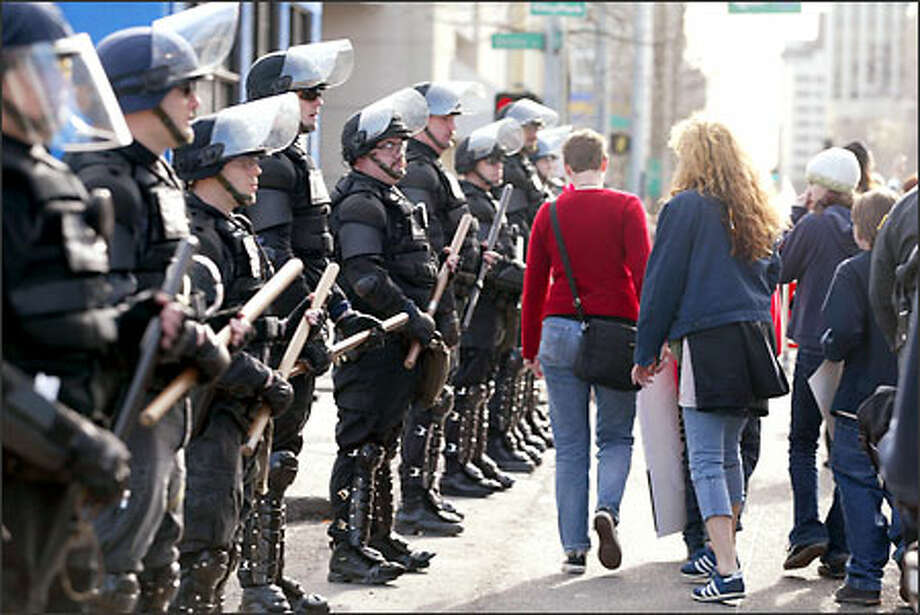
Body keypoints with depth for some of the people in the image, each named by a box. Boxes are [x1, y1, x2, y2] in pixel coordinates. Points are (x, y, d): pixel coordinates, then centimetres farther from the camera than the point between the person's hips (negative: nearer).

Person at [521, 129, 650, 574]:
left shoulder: (550, 213, 6)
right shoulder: (626, 208, -2)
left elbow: (533, 286, 8)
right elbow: (642, 274, -11)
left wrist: (530, 349, 16)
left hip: (561, 332, 2)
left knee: (570, 446, 7)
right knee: (616, 436, 13)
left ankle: (574, 548, 4)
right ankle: (607, 508, -14)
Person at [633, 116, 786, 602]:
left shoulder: (685, 207, -6)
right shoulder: (752, 212, 14)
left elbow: (662, 283, -5)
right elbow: (771, 272, 22)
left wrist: (647, 352, 1)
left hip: (708, 343, -7)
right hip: (754, 340, 7)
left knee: (706, 461, -7)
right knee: (729, 453, 19)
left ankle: (726, 572, -14)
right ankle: (722, 550, 30)